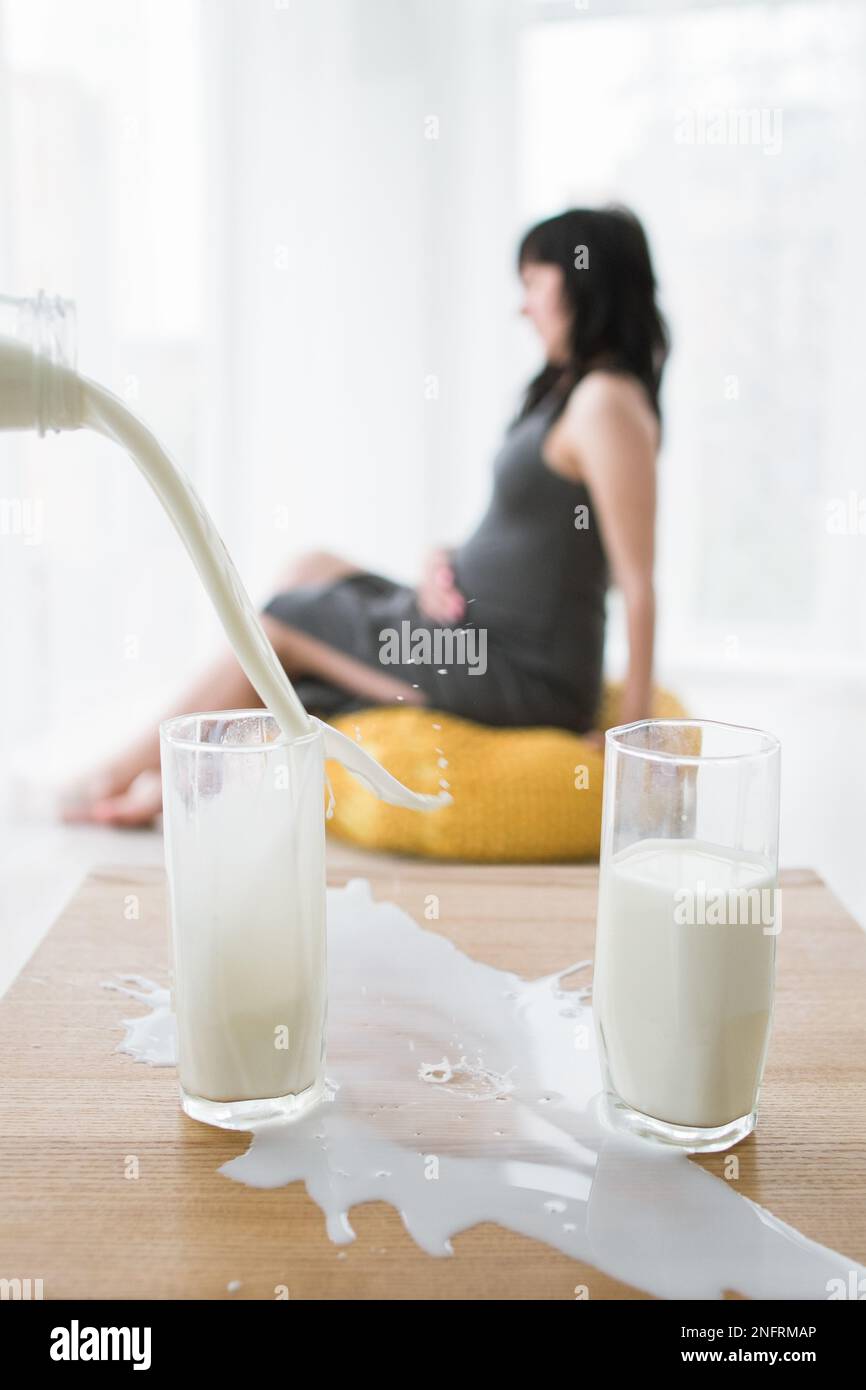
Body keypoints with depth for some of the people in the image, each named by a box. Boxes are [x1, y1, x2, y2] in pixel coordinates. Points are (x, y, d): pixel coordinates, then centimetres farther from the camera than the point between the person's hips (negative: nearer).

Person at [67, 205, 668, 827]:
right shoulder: (568, 391, 12)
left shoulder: (606, 403, -19)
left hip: (524, 678, -9)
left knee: (279, 629, 0)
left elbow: (638, 582, -22)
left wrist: (632, 734, -22)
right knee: (312, 569, 14)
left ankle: (116, 779, 19)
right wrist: (445, 561, -3)